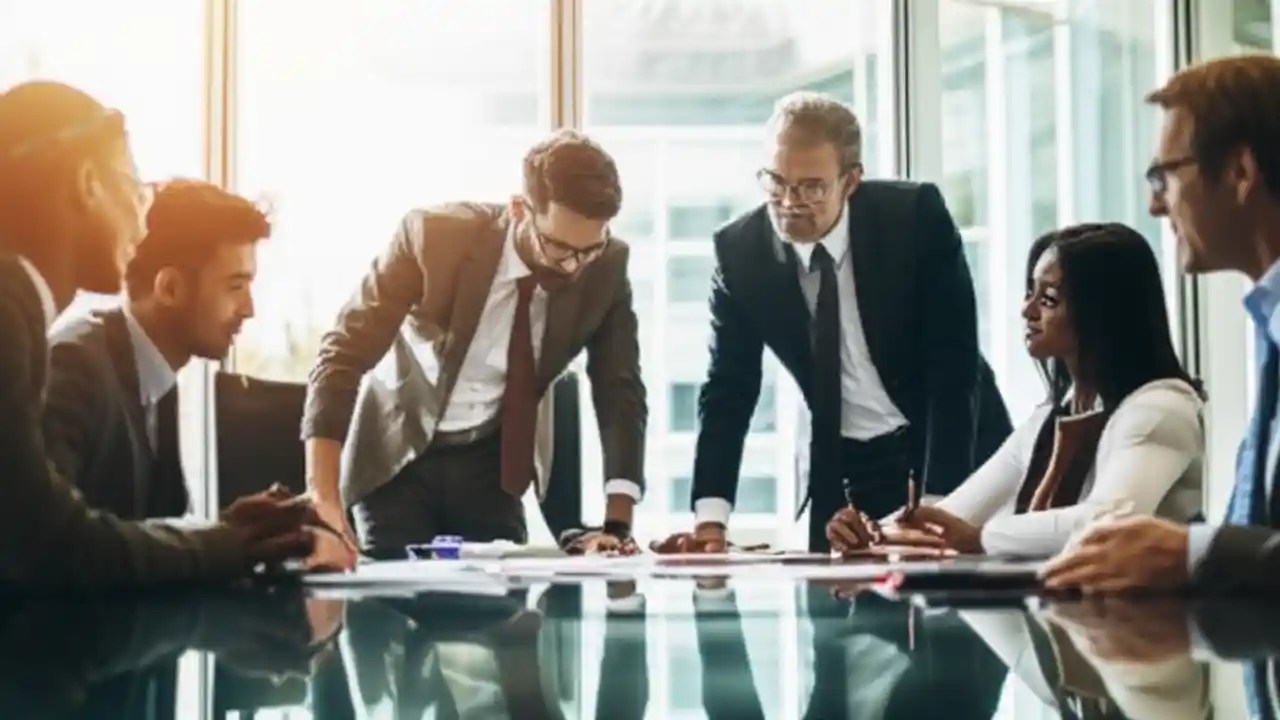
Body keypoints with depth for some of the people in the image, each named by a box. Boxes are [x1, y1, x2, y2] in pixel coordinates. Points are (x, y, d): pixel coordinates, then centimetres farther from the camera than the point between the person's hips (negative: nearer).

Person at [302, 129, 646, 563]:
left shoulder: (607, 267, -16)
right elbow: (342, 357, -27)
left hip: (496, 460, 3)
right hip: (398, 453, -2)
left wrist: (617, 524, -24)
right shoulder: (433, 236, -27)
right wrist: (324, 504, -38)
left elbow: (620, 393, -11)